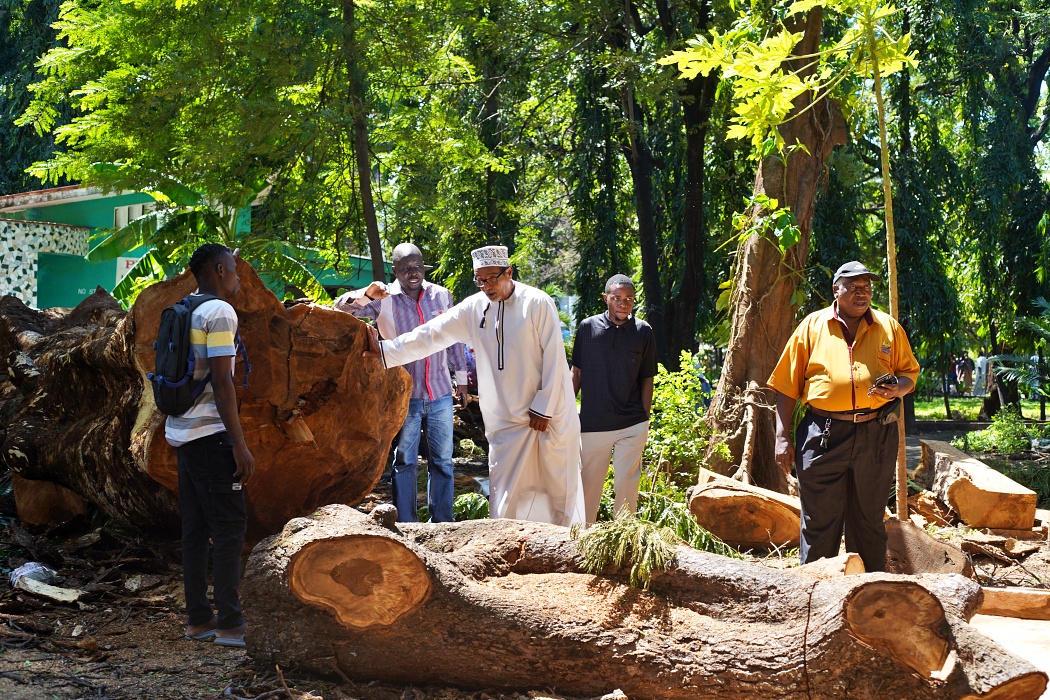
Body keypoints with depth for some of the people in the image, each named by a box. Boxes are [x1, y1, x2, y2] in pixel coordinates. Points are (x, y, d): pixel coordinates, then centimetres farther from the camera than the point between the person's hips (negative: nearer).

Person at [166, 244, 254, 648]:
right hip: (210, 433, -9)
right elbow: (221, 382, -18)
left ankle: (198, 618, 13)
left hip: (182, 432, 9)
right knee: (229, 525, -5)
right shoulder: (220, 313, -12)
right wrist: (240, 445, -18)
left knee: (195, 526, 10)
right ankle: (230, 624, -5)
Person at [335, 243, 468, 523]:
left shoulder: (441, 295, 3)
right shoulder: (384, 300, -7)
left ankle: (443, 524, 20)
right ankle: (406, 526, 13)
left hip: (440, 394, 3)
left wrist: (461, 378, 14)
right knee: (405, 462, 5)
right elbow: (342, 306, -16)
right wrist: (366, 295, -36)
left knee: (442, 461, 10)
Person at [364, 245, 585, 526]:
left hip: (551, 416, -3)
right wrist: (385, 350, -7)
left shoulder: (537, 303, -10)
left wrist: (544, 408, -10)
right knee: (504, 502, 0)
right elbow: (431, 334, 1)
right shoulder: (474, 308, 1)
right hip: (507, 422, 3)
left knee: (562, 487, 4)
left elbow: (554, 359, -10)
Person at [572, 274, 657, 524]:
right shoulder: (588, 327, 0)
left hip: (631, 425, 0)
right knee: (590, 484, 9)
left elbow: (647, 379, 5)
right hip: (592, 423, 1)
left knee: (627, 485, 1)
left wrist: (644, 420, 3)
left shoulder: (643, 332, 0)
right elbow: (577, 373, 8)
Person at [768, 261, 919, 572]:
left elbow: (909, 372, 17)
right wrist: (782, 436, -2)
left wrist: (897, 389, -8)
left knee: (869, 520, 11)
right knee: (819, 521, 1)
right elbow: (787, 385, 5)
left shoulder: (888, 327, 11)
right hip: (823, 435, -2)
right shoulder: (812, 326, 5)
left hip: (876, 435, 2)